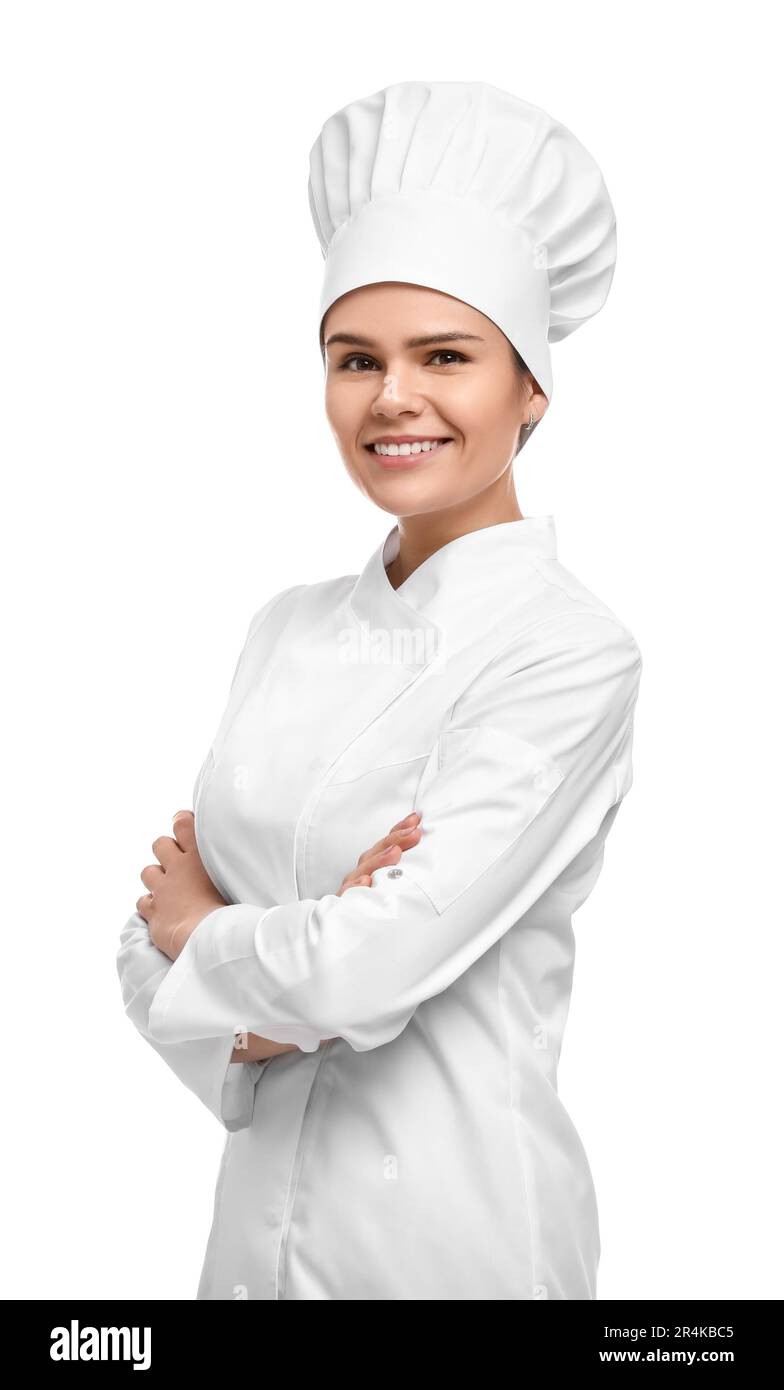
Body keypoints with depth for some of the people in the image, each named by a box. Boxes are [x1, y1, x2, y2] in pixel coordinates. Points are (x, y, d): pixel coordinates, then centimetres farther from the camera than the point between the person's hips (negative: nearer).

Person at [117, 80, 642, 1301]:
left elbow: (366, 970, -24)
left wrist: (203, 930, -6)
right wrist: (283, 992, -17)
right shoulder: (291, 626, 2)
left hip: (453, 1222, -5)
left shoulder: (570, 652, -17)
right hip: (259, 1201, 5)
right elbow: (155, 946, 2)